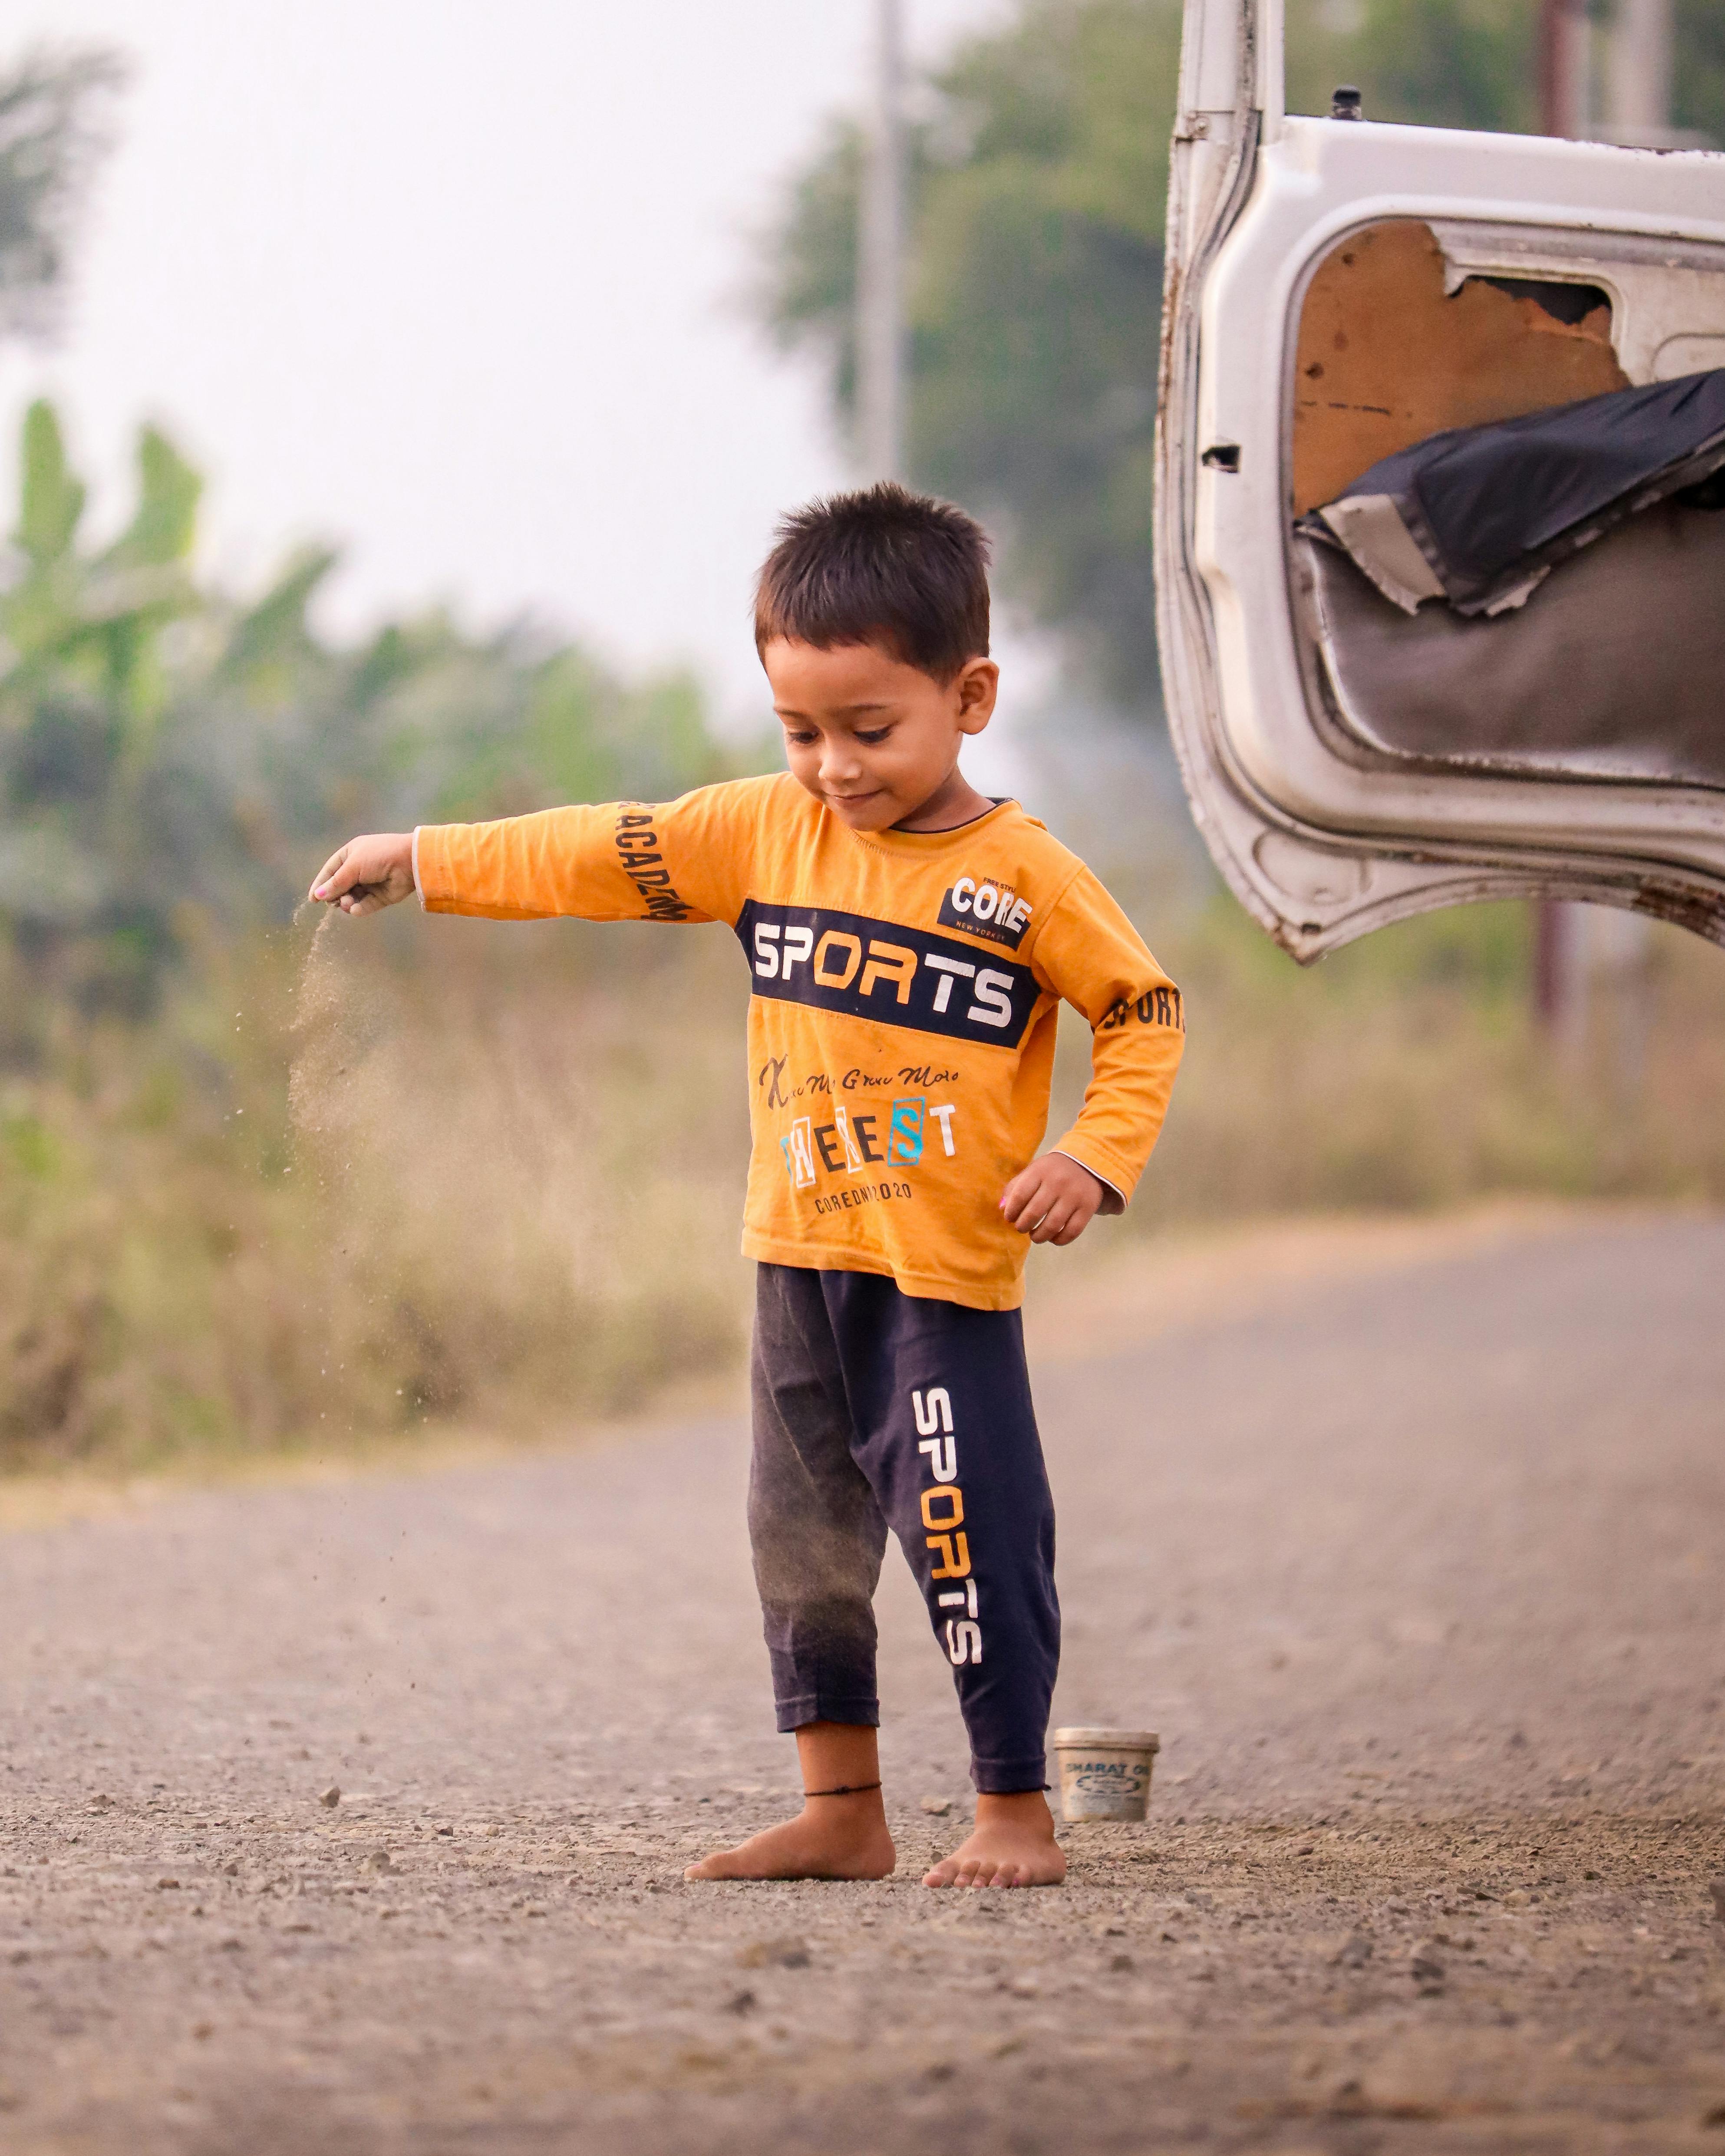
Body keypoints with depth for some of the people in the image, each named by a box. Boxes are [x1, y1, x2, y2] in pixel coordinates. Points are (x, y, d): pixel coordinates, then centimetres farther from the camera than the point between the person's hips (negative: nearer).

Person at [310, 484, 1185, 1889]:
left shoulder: (1028, 879, -8)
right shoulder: (765, 832, 5)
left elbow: (1146, 1011, -2)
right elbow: (606, 859, 8)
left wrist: (1095, 1157, -14)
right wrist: (422, 862, 7)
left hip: (948, 1272, -6)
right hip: (800, 1258, 6)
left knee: (973, 1533, -7)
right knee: (803, 1536, 11)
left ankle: (1017, 1812, 3)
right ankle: (841, 1811, 21)